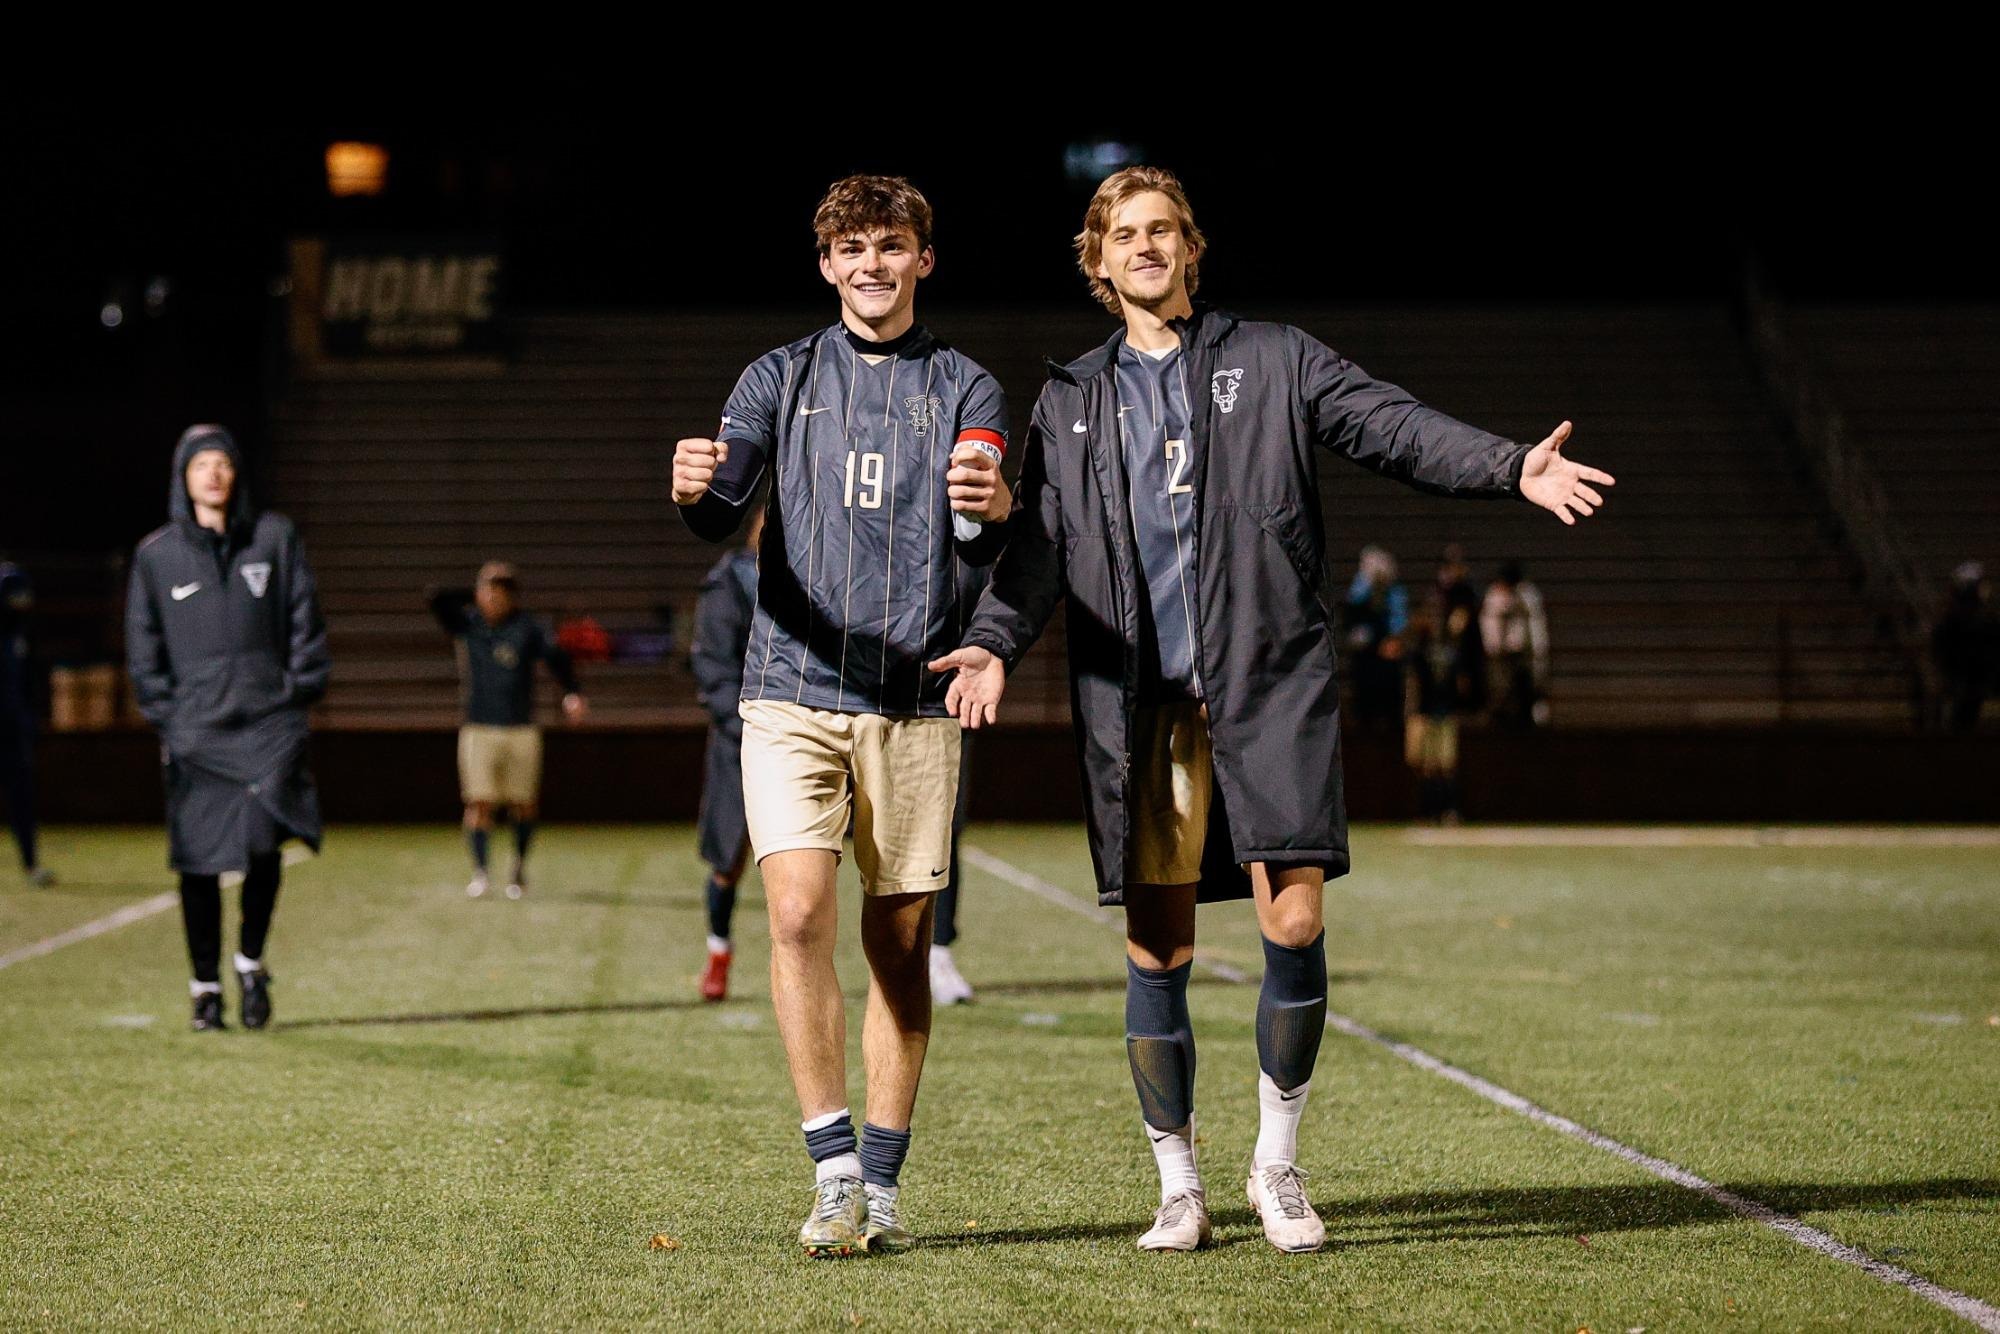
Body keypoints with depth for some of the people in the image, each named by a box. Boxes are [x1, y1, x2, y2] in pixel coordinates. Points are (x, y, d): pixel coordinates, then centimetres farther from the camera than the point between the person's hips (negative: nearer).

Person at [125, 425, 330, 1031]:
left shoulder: (275, 537, 6)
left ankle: (251, 961, 9)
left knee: (263, 843, -14)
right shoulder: (156, 554, 6)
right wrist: (164, 716, 0)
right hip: (194, 731, 1)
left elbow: (305, 625, 8)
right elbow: (143, 647, 9)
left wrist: (298, 693, 0)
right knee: (198, 860, 1)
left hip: (268, 724, -1)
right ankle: (206, 986, 13)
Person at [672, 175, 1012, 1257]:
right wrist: (696, 489, -28)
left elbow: (985, 543, -6)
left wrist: (992, 512, -31)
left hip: (914, 700, 0)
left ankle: (882, 1185, 11)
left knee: (900, 943, 3)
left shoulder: (964, 389, 8)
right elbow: (723, 515, -3)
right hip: (793, 690, 0)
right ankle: (833, 1173, -10)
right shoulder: (781, 379, 10)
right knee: (797, 913, -15)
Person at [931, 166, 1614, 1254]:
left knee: (1293, 923, -10)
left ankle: (1277, 1163, 7)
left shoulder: (1271, 361, 10)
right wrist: (995, 641, -9)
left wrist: (1511, 468, -17)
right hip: (1135, 703, 2)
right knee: (1155, 951, 1)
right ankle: (1178, 1185, 13)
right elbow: (1039, 541, 10)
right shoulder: (1071, 401, 16)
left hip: (1268, 684, -1)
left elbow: (1393, 427, -1)